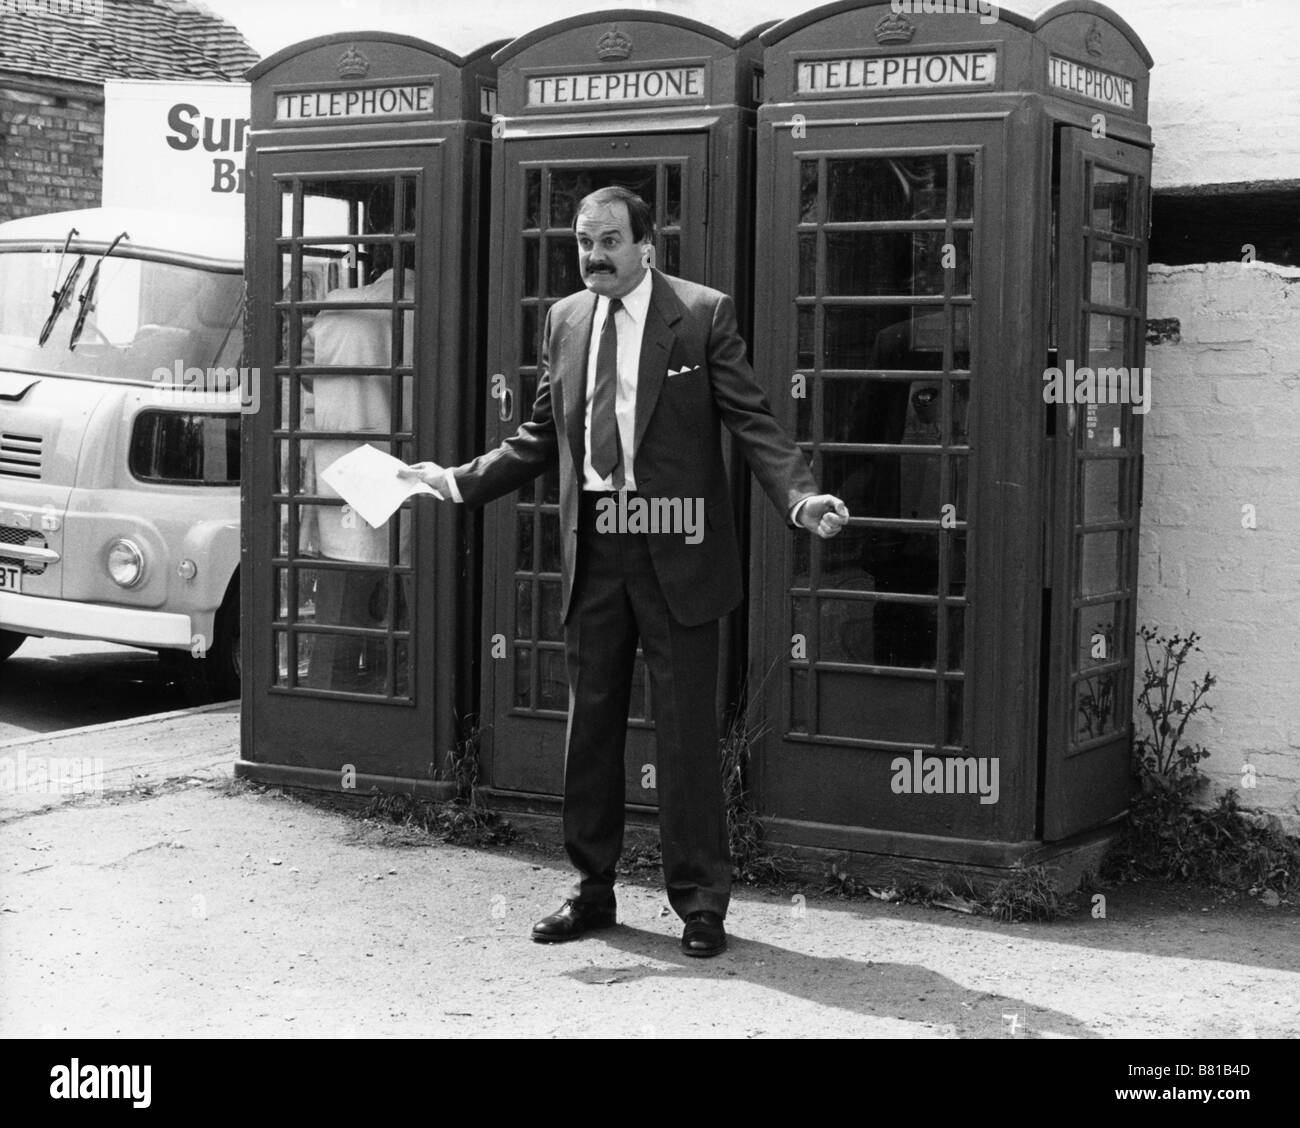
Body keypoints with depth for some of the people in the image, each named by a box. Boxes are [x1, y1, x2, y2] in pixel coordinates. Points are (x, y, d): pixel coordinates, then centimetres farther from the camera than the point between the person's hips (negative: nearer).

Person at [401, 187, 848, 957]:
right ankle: (593, 891, 25)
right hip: (593, 547, 5)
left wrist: (801, 497, -23)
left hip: (675, 549, -5)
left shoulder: (703, 314, -4)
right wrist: (459, 482, 8)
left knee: (687, 731, 1)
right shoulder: (565, 320, 10)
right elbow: (542, 436, 16)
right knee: (590, 724, 12)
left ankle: (701, 902, 12)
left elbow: (753, 422, -8)